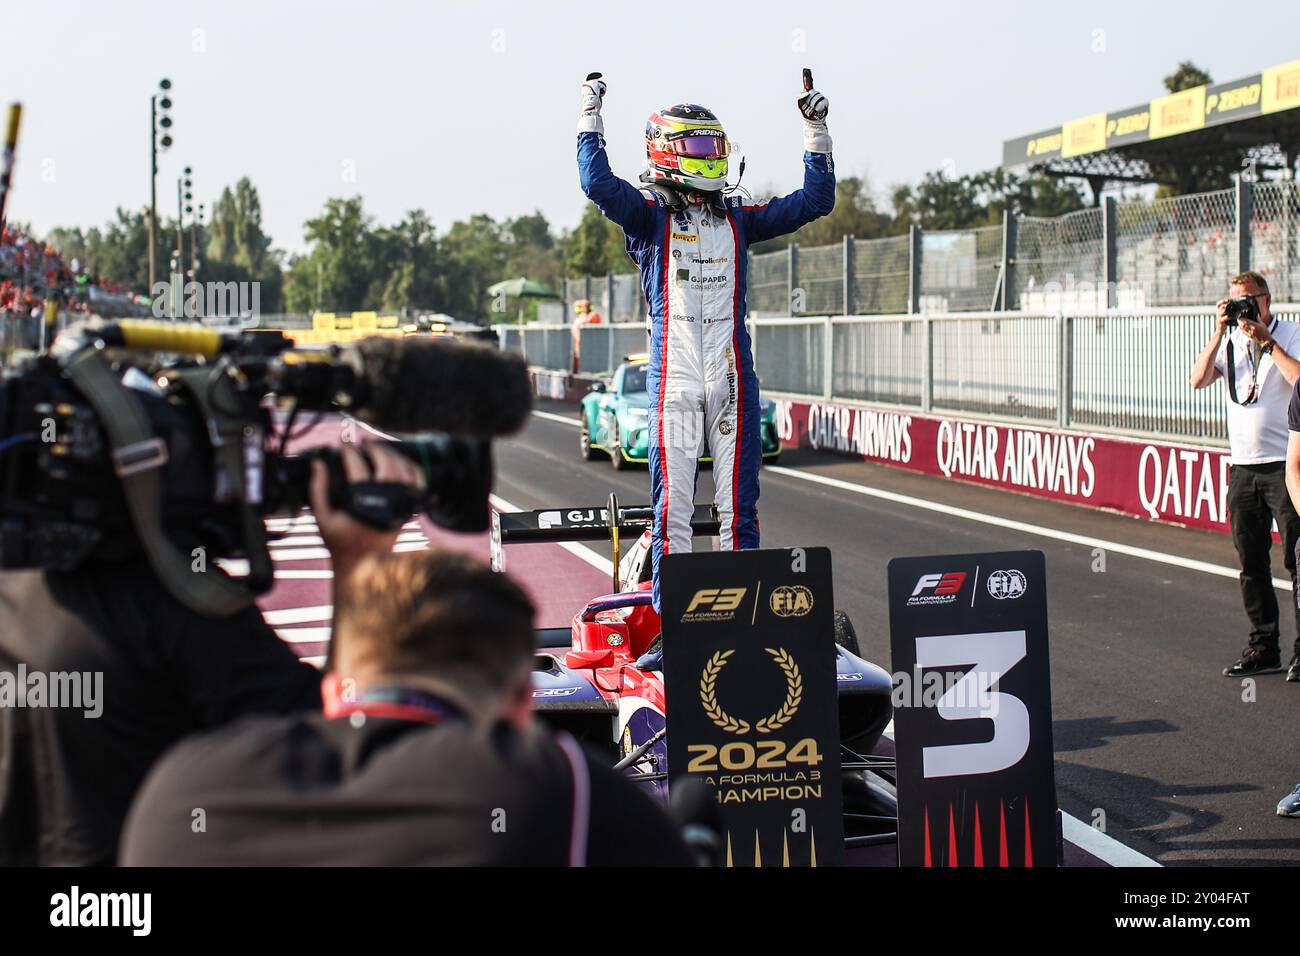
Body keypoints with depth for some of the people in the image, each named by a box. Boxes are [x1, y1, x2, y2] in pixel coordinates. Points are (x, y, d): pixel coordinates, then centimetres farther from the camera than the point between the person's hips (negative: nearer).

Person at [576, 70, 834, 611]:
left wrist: (815, 129, 15)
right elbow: (599, 185, -13)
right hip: (673, 377, -3)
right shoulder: (650, 216, 4)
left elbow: (814, 201, 17)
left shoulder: (737, 219, 14)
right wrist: (590, 117, -9)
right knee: (672, 496, -1)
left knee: (738, 498, 6)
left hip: (732, 376, 3)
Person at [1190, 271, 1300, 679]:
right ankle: (1264, 647, 16)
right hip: (1243, 466, 5)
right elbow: (1198, 380, -1)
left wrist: (1266, 341, -15)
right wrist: (1220, 332, -6)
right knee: (1252, 564, 8)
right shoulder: (1230, 341, 12)